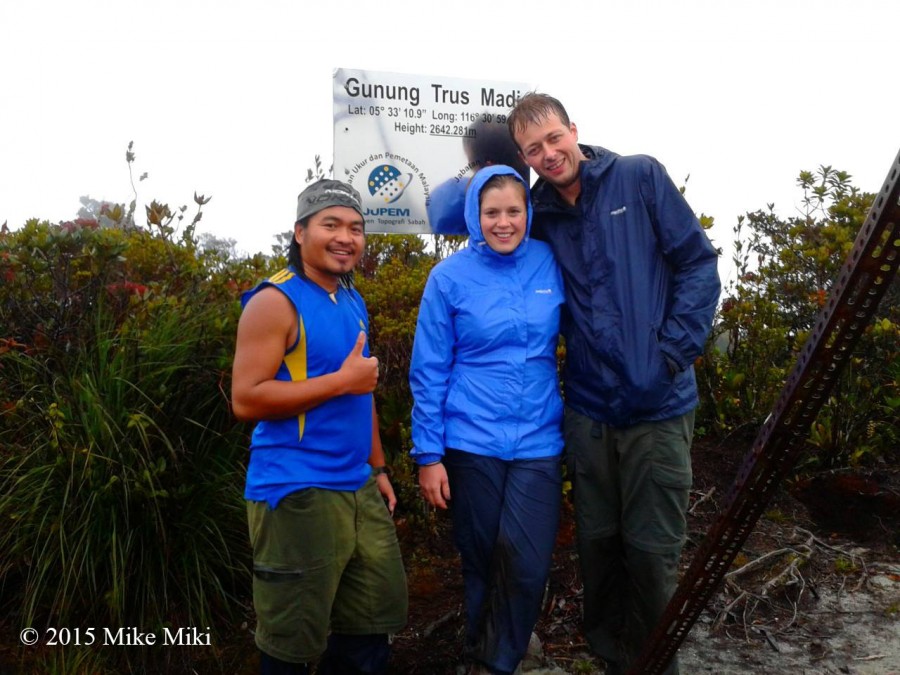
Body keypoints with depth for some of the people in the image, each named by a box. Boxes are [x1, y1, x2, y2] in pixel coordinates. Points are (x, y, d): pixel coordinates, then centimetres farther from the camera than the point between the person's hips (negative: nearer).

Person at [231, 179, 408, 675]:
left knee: (375, 620, 17)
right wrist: (342, 379, -19)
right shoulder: (275, 301, -12)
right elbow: (245, 399, -19)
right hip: (297, 494, -8)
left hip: (358, 489, 8)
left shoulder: (354, 302, 13)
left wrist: (378, 468, 17)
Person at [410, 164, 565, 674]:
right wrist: (428, 454, -5)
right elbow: (428, 372, -3)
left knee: (528, 564, -5)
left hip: (539, 441, 2)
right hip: (472, 442, -1)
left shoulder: (551, 264, 1)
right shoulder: (450, 277, -5)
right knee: (481, 561, 12)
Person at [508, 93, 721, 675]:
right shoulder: (538, 214, 6)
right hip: (589, 409, 3)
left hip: (659, 407, -3)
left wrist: (674, 351, -9)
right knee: (597, 545, 15)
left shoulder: (640, 177, -1)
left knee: (653, 554, 4)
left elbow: (699, 263, -2)